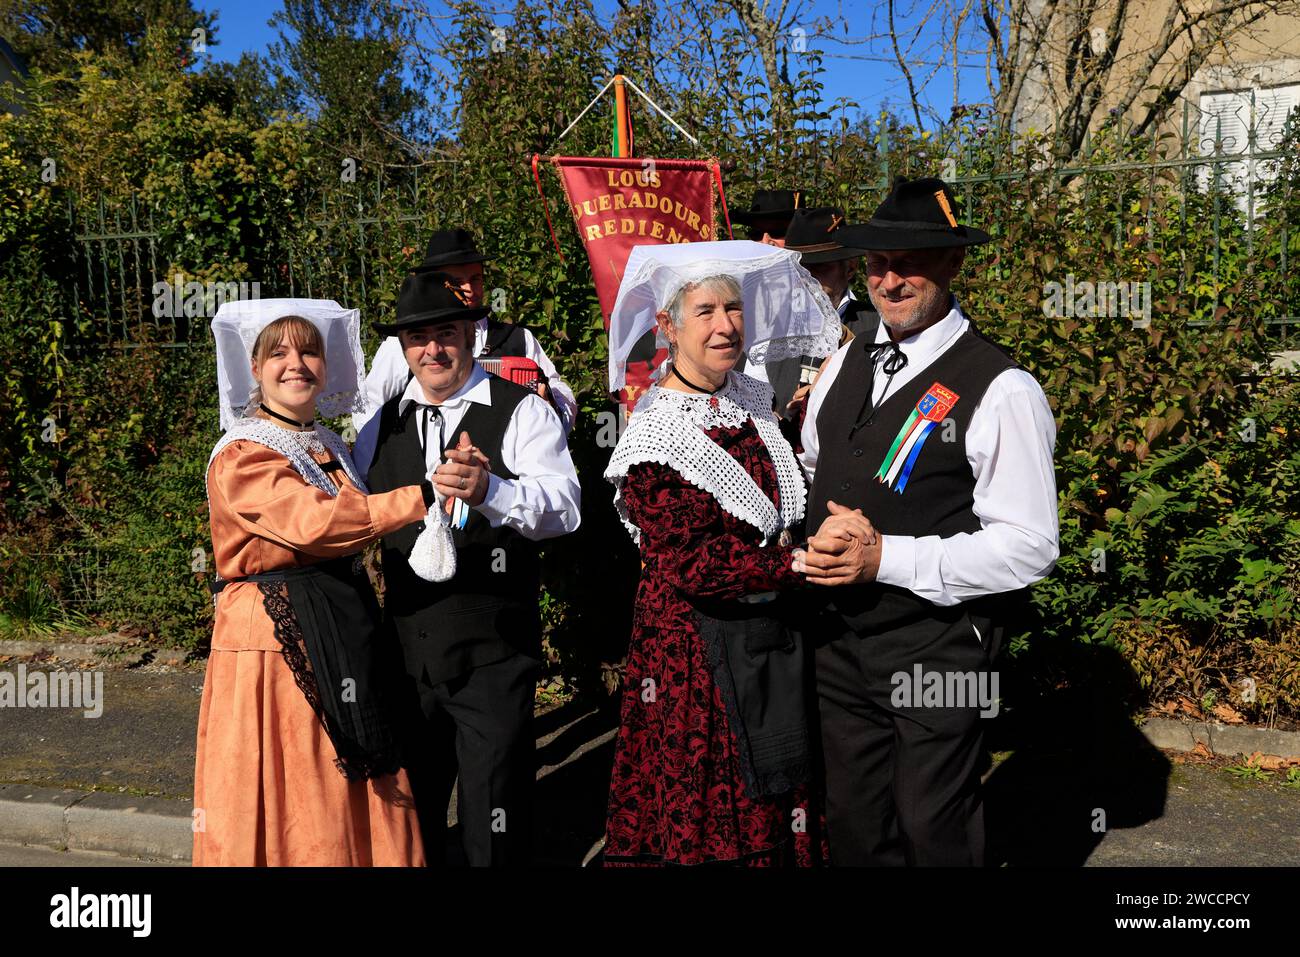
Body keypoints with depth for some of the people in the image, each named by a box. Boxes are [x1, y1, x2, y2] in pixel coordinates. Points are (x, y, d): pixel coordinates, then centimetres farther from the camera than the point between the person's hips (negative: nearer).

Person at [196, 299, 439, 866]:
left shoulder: (332, 451, 14)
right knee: (286, 797, 2)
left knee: (354, 792, 11)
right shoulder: (241, 457, -9)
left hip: (341, 637, 7)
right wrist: (422, 496, -26)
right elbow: (314, 522, -24)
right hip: (272, 638, -7)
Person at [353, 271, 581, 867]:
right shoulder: (381, 424, 10)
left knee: (494, 818, 5)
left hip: (494, 645, -4)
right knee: (411, 804, 20)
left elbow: (563, 506, -22)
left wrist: (489, 490, -38)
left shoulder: (522, 411, -6)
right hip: (405, 641, 5)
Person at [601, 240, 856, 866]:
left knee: (776, 809, 16)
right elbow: (689, 564, -21)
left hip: (773, 637, 6)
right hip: (696, 646, -6)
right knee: (703, 820, 8)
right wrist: (800, 560, -23)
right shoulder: (656, 433, -15)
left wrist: (828, 525, -1)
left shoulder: (753, 399, 5)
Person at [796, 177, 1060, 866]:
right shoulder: (845, 364, 5)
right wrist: (810, 544, -4)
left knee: (933, 836, 12)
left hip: (937, 654, -5)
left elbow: (1029, 547, -17)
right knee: (853, 828, 20)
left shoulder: (1000, 390, -15)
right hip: (838, 641, 6)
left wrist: (886, 558, -23)